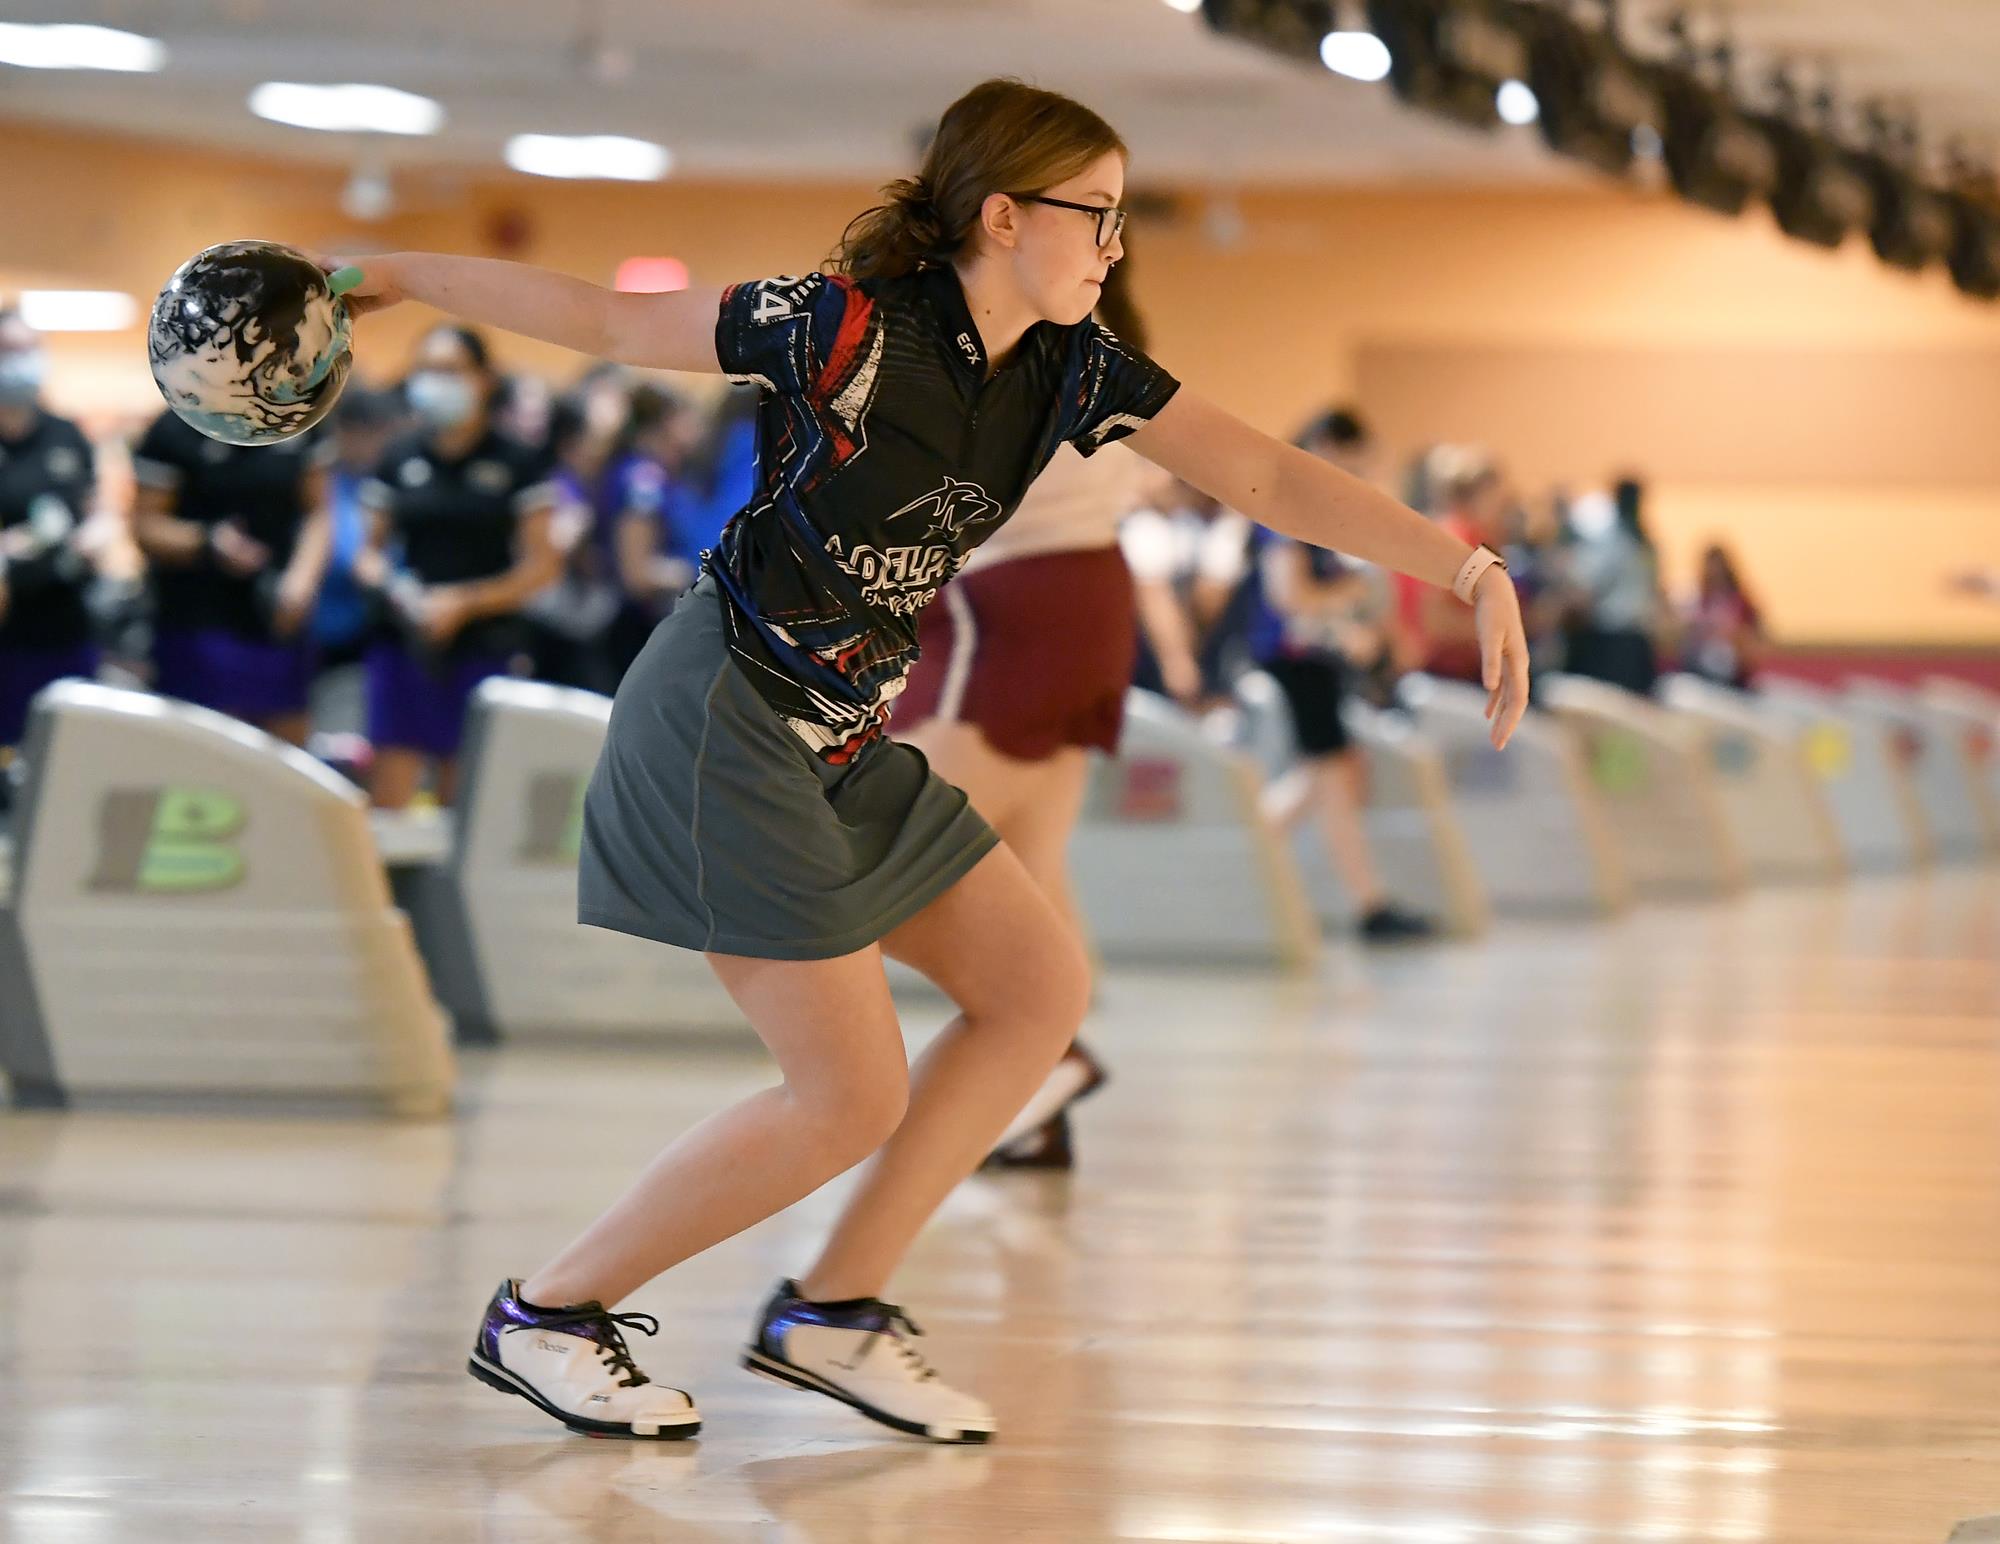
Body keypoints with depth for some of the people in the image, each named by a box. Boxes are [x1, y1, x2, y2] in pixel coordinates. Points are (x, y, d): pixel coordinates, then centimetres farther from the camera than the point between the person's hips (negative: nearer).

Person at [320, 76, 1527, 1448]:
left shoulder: (1073, 369, 1)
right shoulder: (851, 328, -20)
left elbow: (1267, 476, -2)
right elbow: (609, 322, -11)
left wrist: (1469, 566, -12)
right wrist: (391, 276, -7)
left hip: (849, 745, 9)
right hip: (726, 723, -9)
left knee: (1043, 987, 7)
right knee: (853, 1096, -8)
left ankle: (830, 1313, 12)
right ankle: (543, 1316, 5)